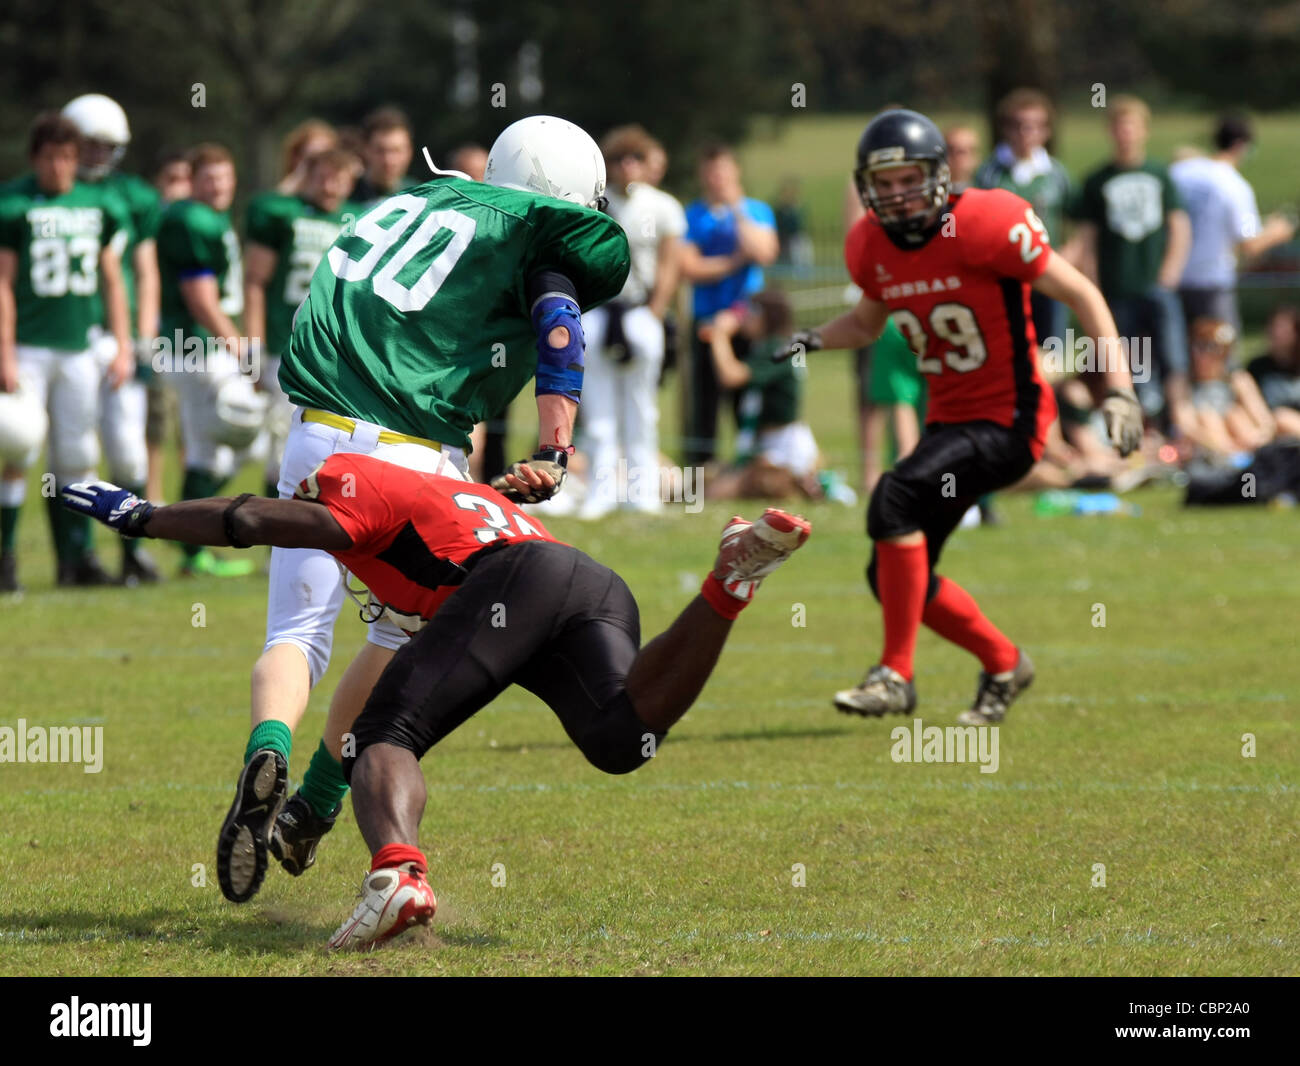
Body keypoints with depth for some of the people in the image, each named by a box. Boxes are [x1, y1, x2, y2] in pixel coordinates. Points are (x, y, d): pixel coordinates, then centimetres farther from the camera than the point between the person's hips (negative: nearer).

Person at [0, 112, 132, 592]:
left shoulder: (99, 205, 8)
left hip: (80, 347, 4)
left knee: (77, 457, 5)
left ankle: (77, 555, 11)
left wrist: (122, 346, 9)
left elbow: (112, 281, 14)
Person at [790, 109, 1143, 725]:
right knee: (893, 577, 6)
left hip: (1007, 420, -8)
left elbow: (1079, 294, -12)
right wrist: (813, 340, 0)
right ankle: (1003, 664, 29)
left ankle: (895, 675, -19)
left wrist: (1119, 388, -18)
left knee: (895, 498, -28)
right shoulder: (871, 247, 2)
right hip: (949, 420, 8)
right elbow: (868, 322, 22)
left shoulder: (983, 225, -18)